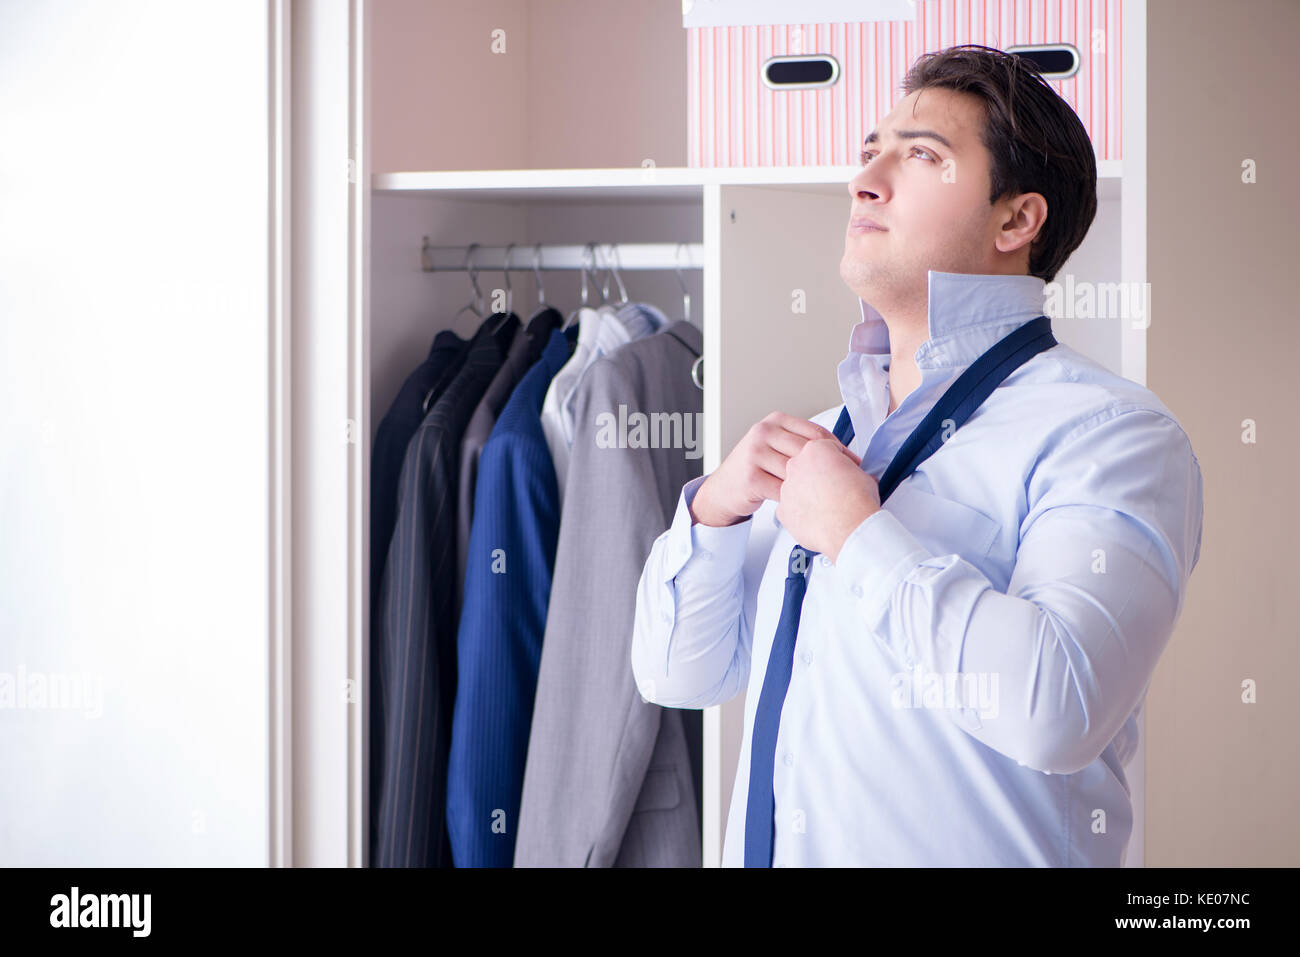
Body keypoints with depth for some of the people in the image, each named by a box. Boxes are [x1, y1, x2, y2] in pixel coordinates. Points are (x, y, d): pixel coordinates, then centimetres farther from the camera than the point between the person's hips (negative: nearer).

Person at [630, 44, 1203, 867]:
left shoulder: (1108, 431, -14)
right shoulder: (828, 437, 9)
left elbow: (1056, 709, -29)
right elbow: (678, 673, 9)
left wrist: (855, 533, -19)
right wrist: (715, 505, -8)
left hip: (973, 853, -6)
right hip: (767, 846, 6)